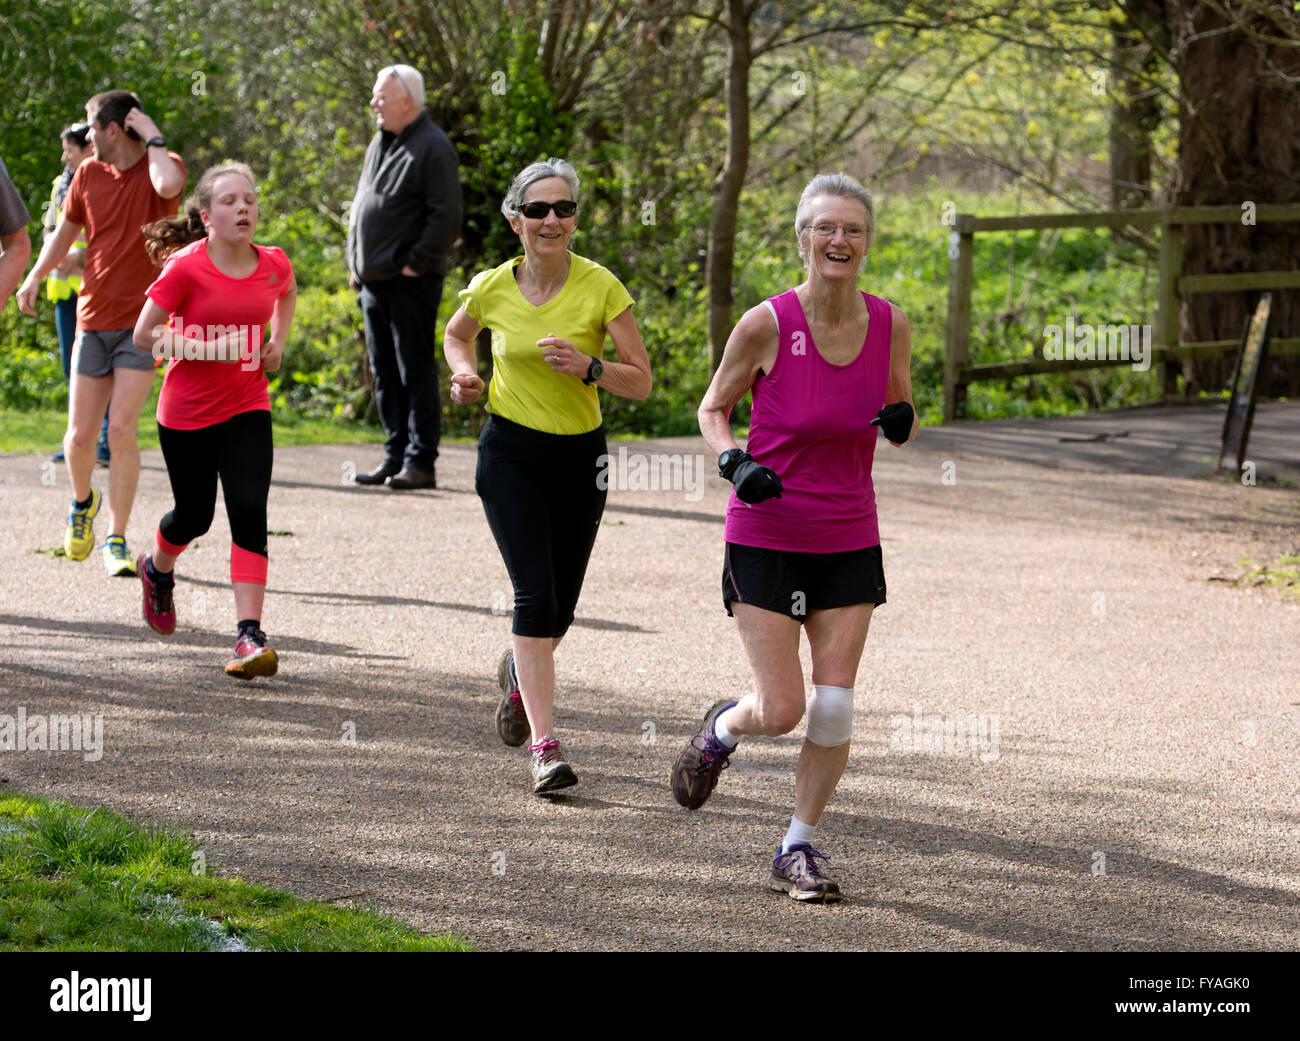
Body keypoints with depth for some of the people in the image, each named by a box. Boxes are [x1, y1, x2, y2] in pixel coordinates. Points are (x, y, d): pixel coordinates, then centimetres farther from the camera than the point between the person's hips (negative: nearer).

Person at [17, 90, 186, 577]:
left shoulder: (160, 166, -6)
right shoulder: (89, 173, 7)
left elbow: (169, 185, -32)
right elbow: (66, 230, 22)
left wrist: (152, 135, -19)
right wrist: (36, 276, 20)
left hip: (141, 322, -4)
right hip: (93, 320, 4)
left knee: (121, 429, -13)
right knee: (79, 436, 2)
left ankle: (116, 541, -4)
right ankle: (82, 502, 33)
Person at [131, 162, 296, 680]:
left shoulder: (274, 264, -4)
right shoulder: (186, 268, -17)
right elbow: (143, 336, -13)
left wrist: (277, 341, 6)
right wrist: (204, 348, -24)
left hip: (247, 409, 2)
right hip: (186, 413, -2)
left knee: (249, 511, -14)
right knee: (194, 515, 12)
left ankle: (249, 634, -14)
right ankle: (158, 567, 48)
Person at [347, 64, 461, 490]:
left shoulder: (432, 148, -10)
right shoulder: (380, 145, 17)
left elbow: (446, 216, -16)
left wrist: (415, 264, -16)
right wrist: (355, 262, 15)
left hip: (410, 282, -9)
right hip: (373, 281, 9)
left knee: (416, 372, -6)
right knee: (385, 375, 11)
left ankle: (421, 462, -3)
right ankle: (395, 457, 17)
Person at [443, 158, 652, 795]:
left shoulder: (600, 287, -10)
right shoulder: (492, 289, -5)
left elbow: (641, 382, -9)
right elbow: (456, 335, 18)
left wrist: (588, 366, -26)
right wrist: (464, 373, -1)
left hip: (580, 456, 1)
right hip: (511, 454, -1)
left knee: (559, 608, 10)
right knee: (536, 594, -15)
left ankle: (519, 671, 45)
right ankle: (543, 744, -14)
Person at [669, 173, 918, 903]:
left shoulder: (889, 325, -3)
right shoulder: (767, 325, -13)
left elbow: (901, 420, 11)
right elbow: (713, 410, 1)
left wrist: (902, 423, -13)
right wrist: (735, 463, -19)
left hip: (850, 542, 3)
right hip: (766, 539, -3)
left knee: (835, 711, -3)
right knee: (782, 711, -6)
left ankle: (800, 847, 15)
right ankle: (722, 728, 30)